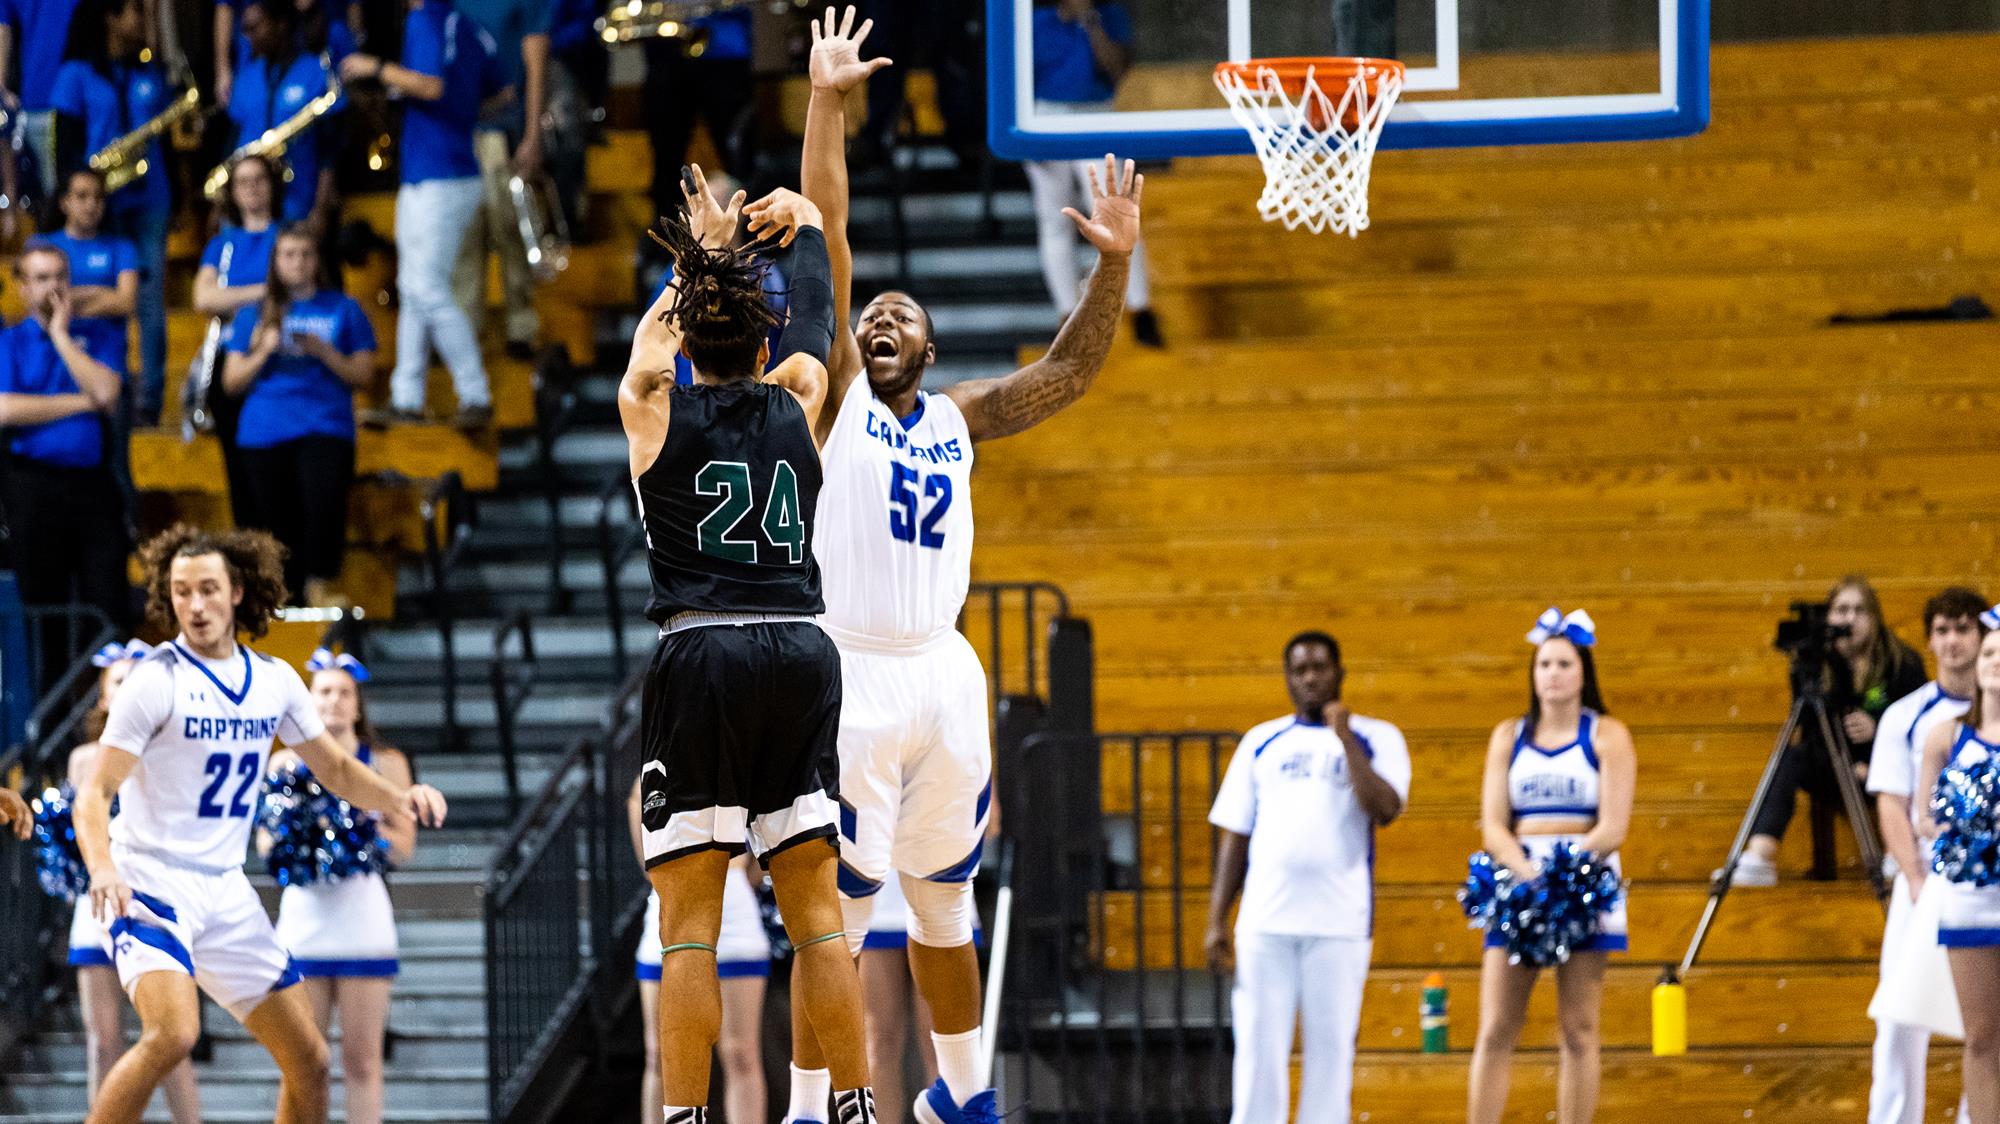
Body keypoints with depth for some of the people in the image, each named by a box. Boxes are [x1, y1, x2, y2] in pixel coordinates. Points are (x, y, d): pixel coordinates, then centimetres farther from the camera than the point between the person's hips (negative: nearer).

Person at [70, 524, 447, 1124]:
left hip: (226, 893, 6)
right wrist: (103, 867, -32)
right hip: (150, 887, -6)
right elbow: (95, 793, -13)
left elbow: (336, 769, 19)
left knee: (308, 1059, 5)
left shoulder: (275, 680, 7)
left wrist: (399, 796, -1)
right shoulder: (158, 680, -11)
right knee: (173, 1032, -30)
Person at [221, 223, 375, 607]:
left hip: (325, 428, -2)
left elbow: (363, 375, 7)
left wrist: (324, 352, -9)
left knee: (325, 501, -27)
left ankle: (320, 586, -19)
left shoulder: (343, 309, 12)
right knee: (276, 522, -1)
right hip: (265, 432, 2)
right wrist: (264, 353, -6)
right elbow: (232, 383, 11)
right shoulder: (254, 314, 14)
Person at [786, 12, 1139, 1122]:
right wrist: (825, 102, -11)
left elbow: (1066, 373, 9)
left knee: (942, 900, 15)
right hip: (849, 676, -5)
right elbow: (827, 238, -4)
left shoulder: (959, 417, 15)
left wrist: (1112, 262, -3)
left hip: (943, 674, 5)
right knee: (835, 912, -5)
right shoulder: (835, 394, 3)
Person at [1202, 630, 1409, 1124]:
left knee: (1331, 1046, -1)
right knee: (1259, 1046, -1)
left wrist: (1344, 737, -10)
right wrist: (1216, 920, 7)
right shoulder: (1261, 743, 15)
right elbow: (1235, 836, 14)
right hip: (1265, 918, 2)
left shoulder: (1376, 739, 7)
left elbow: (1385, 809, -11)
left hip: (1340, 921, -2)